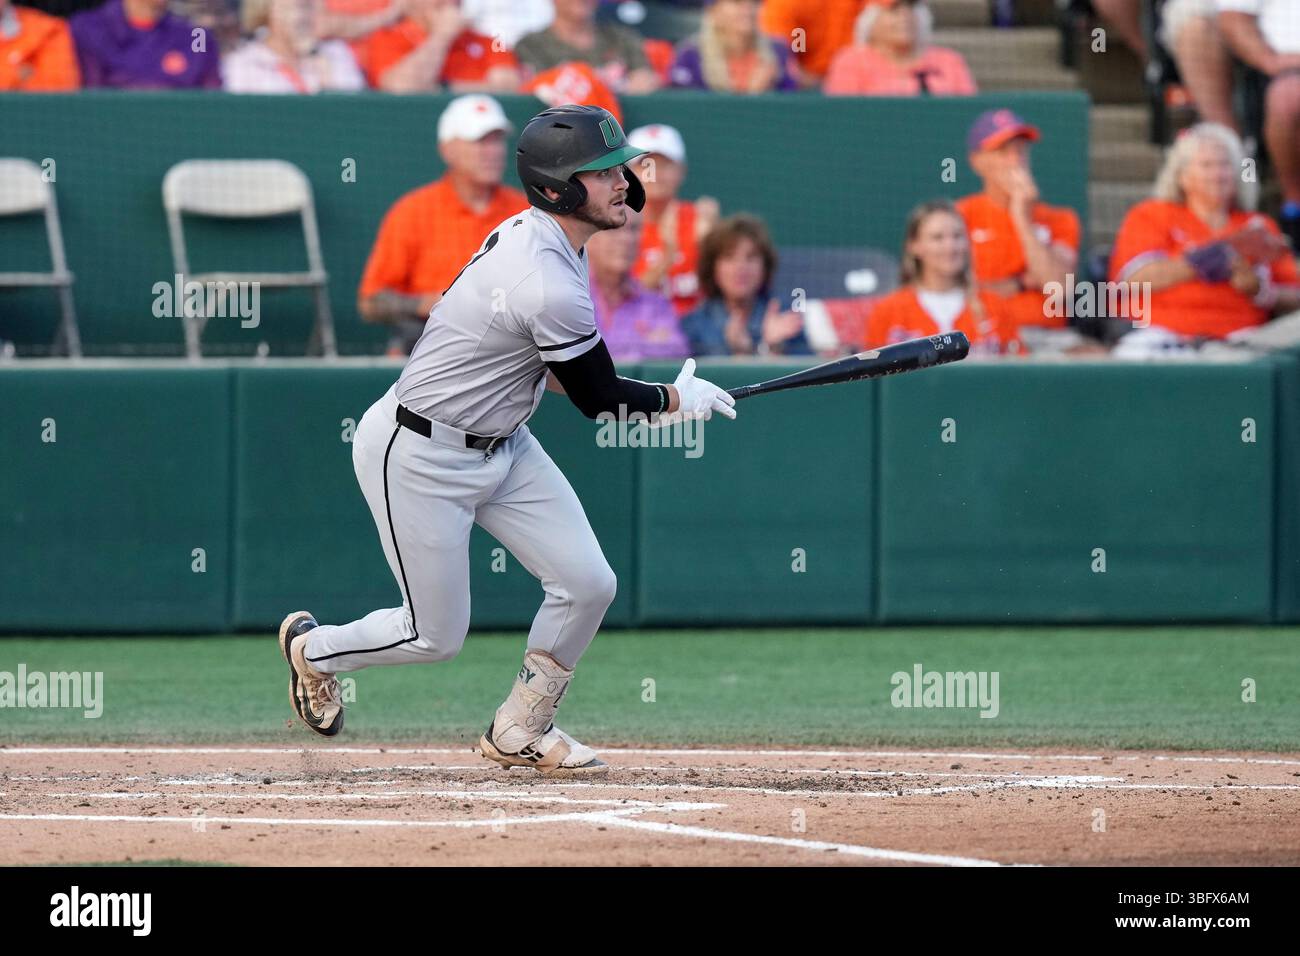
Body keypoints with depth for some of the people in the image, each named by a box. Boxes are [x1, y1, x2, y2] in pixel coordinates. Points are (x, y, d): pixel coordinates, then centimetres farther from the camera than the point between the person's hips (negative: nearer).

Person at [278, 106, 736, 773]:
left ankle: (517, 731, 18)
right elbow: (599, 398, -17)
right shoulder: (551, 285, -30)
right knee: (437, 637, 3)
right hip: (418, 456, -9)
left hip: (500, 444, 9)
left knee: (588, 582, -1)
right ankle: (313, 648, 33)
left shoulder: (531, 231, 0)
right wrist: (678, 400, -1)